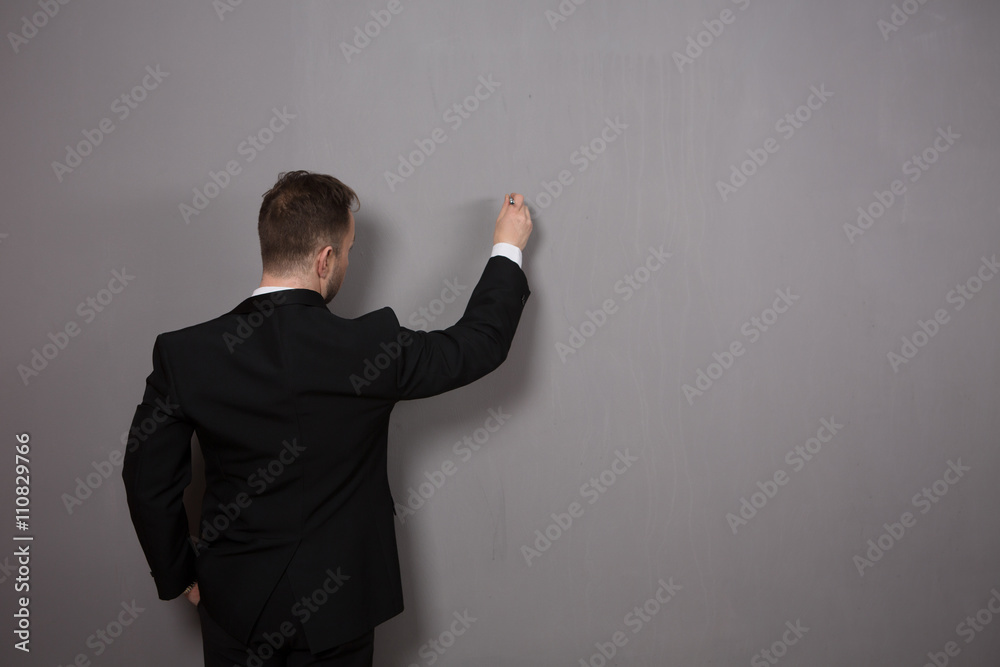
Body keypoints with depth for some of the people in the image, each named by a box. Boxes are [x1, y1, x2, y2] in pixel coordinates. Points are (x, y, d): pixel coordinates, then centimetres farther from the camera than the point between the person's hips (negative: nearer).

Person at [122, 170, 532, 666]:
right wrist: (507, 250, 7)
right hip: (333, 611, -2)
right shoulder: (368, 349, -22)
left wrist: (179, 574, 9)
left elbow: (148, 478, -7)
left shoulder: (185, 353, -14)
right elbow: (478, 344, -7)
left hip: (233, 605, 2)